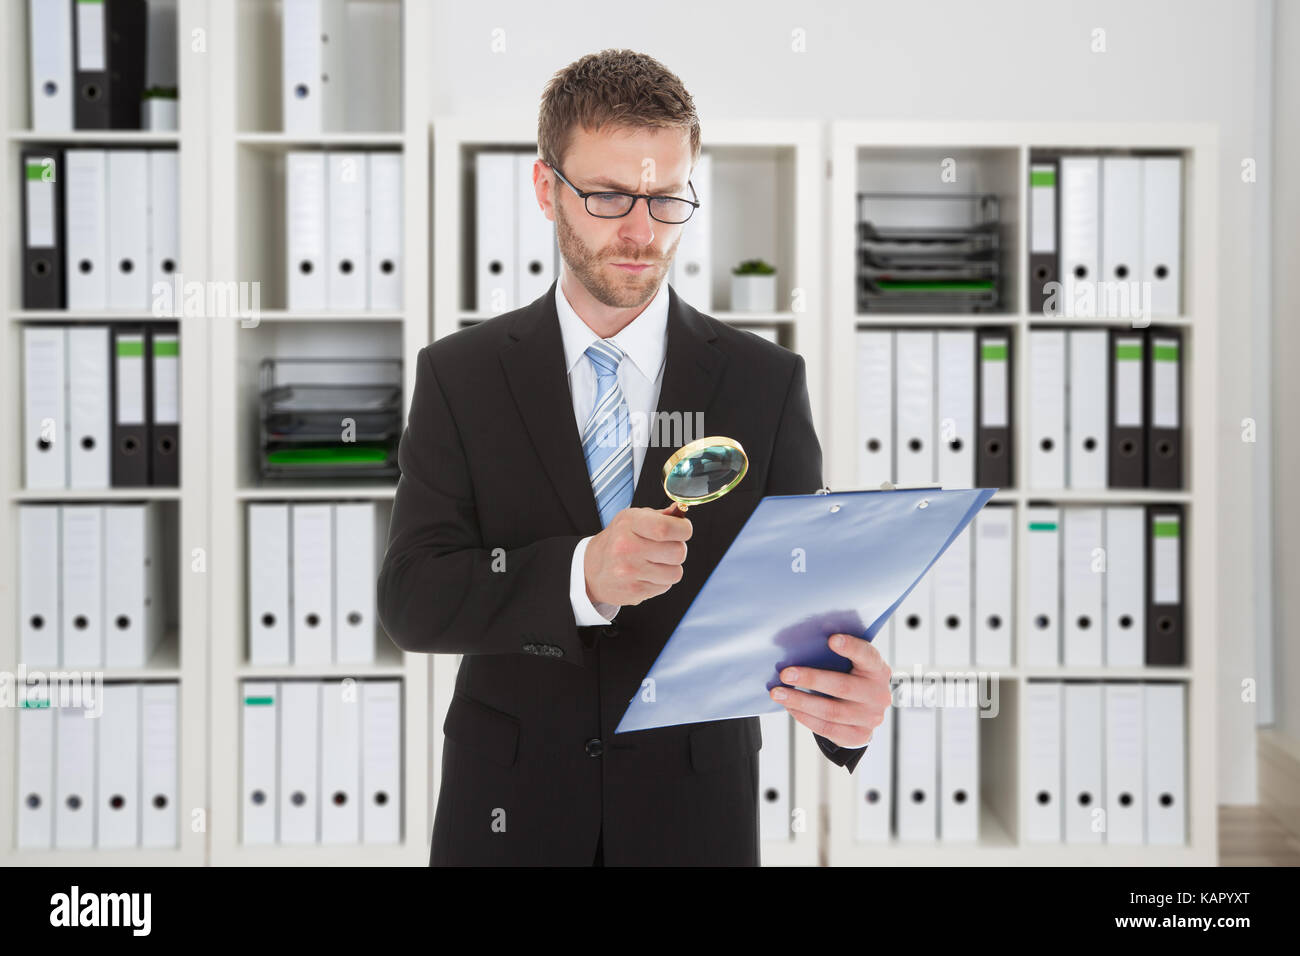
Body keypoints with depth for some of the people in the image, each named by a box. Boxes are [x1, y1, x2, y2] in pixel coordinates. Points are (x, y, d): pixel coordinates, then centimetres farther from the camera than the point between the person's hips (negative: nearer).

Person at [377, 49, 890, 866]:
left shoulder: (767, 382, -2)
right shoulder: (460, 376, -2)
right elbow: (411, 598, -11)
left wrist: (853, 700, -27)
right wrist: (579, 575, -29)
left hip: (694, 811, 0)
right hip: (508, 807, 0)